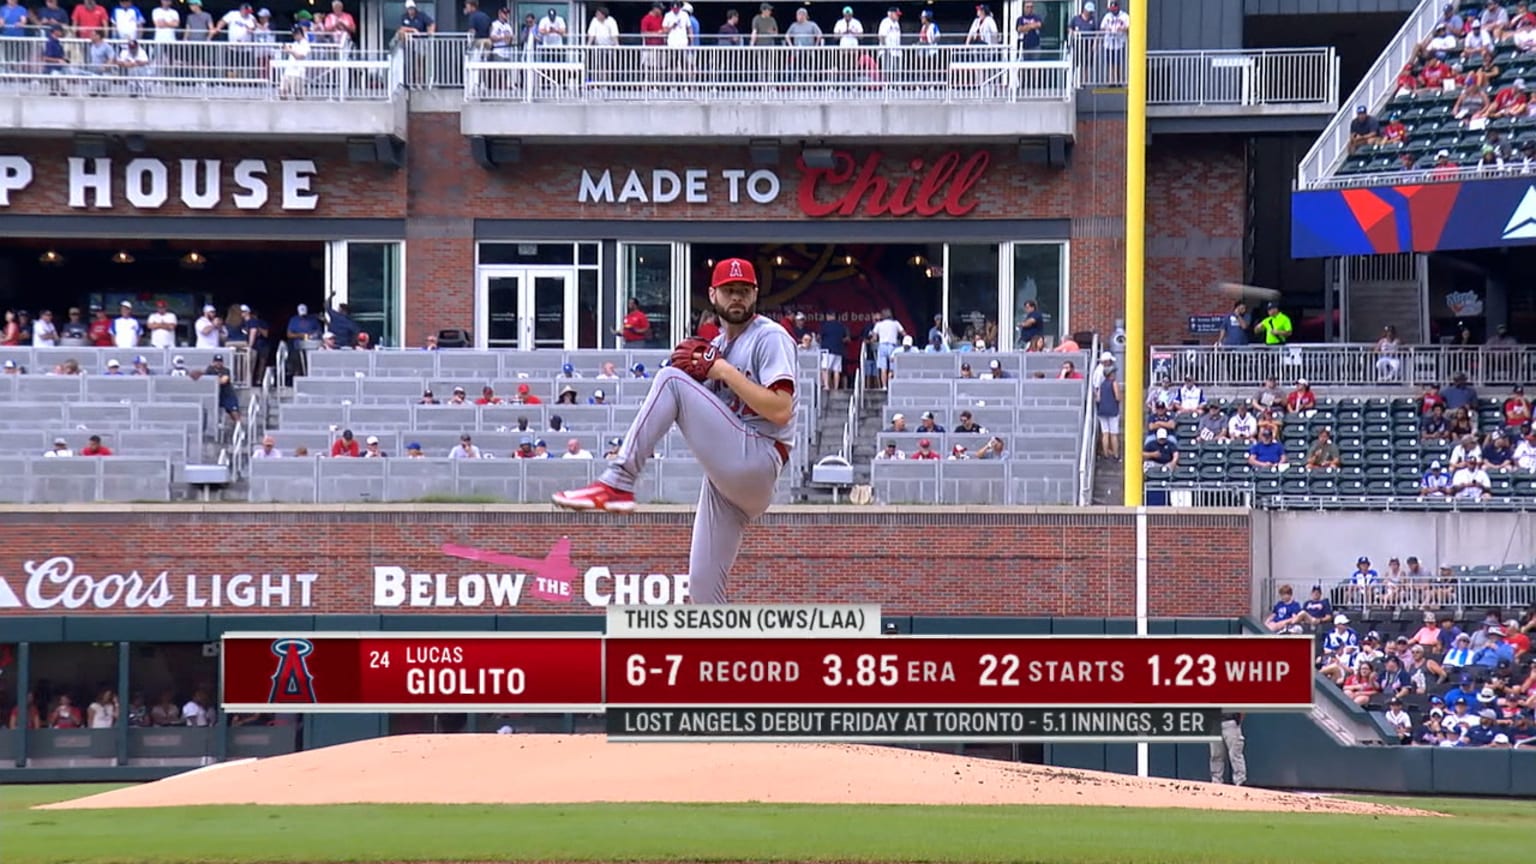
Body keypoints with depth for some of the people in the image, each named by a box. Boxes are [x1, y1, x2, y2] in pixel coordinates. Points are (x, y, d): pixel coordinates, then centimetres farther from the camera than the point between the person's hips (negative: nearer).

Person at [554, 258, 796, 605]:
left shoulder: (771, 338, -1)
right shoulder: (716, 347, 23)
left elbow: (780, 411, -14)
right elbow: (703, 413, 21)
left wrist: (725, 372, -11)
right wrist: (693, 372, 3)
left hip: (757, 457, -8)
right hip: (724, 474, 8)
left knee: (670, 381, -18)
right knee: (703, 585, 2)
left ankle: (617, 484, -24)